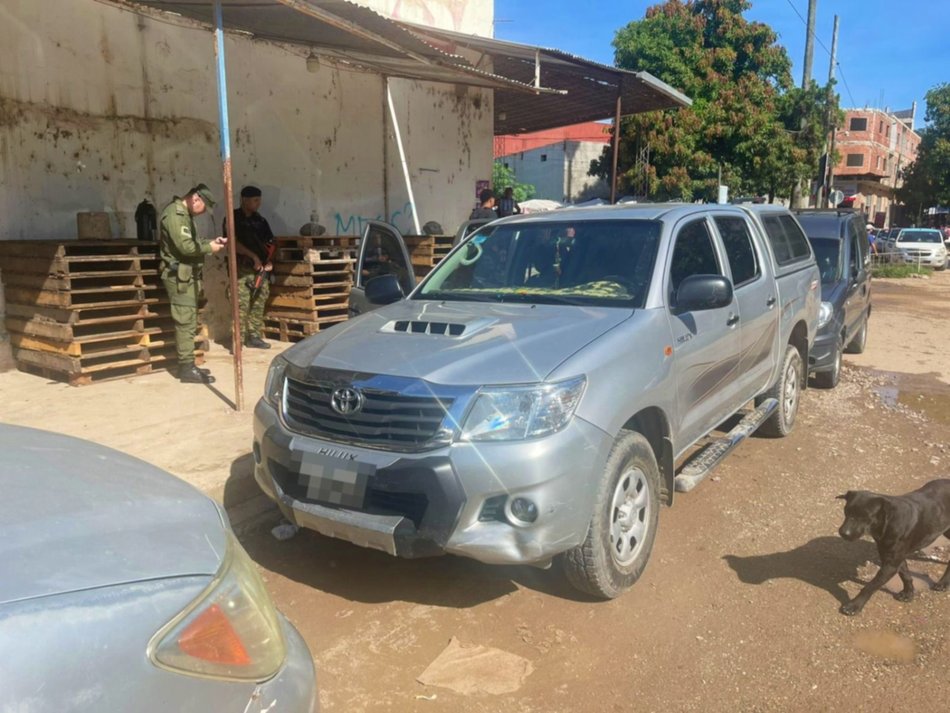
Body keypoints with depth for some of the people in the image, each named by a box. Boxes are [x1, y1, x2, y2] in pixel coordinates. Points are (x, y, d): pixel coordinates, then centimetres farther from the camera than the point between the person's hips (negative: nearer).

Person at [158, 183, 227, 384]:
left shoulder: (185, 215, 17)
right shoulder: (174, 215, -16)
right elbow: (185, 247, -24)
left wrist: (211, 242, 7)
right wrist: (209, 248, -11)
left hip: (187, 276, 11)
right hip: (179, 276, -11)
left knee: (188, 322, 12)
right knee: (186, 322, -9)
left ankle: (187, 365, 18)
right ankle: (187, 369, -6)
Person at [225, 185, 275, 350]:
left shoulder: (261, 220, 13)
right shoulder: (233, 218, -2)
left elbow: (270, 242, 16)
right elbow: (233, 243, -11)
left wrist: (269, 261, 0)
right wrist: (253, 256, -15)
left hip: (261, 269, 5)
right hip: (241, 269, -5)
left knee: (258, 305, 6)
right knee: (241, 305, -10)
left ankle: (254, 337, 14)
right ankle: (238, 340, -8)